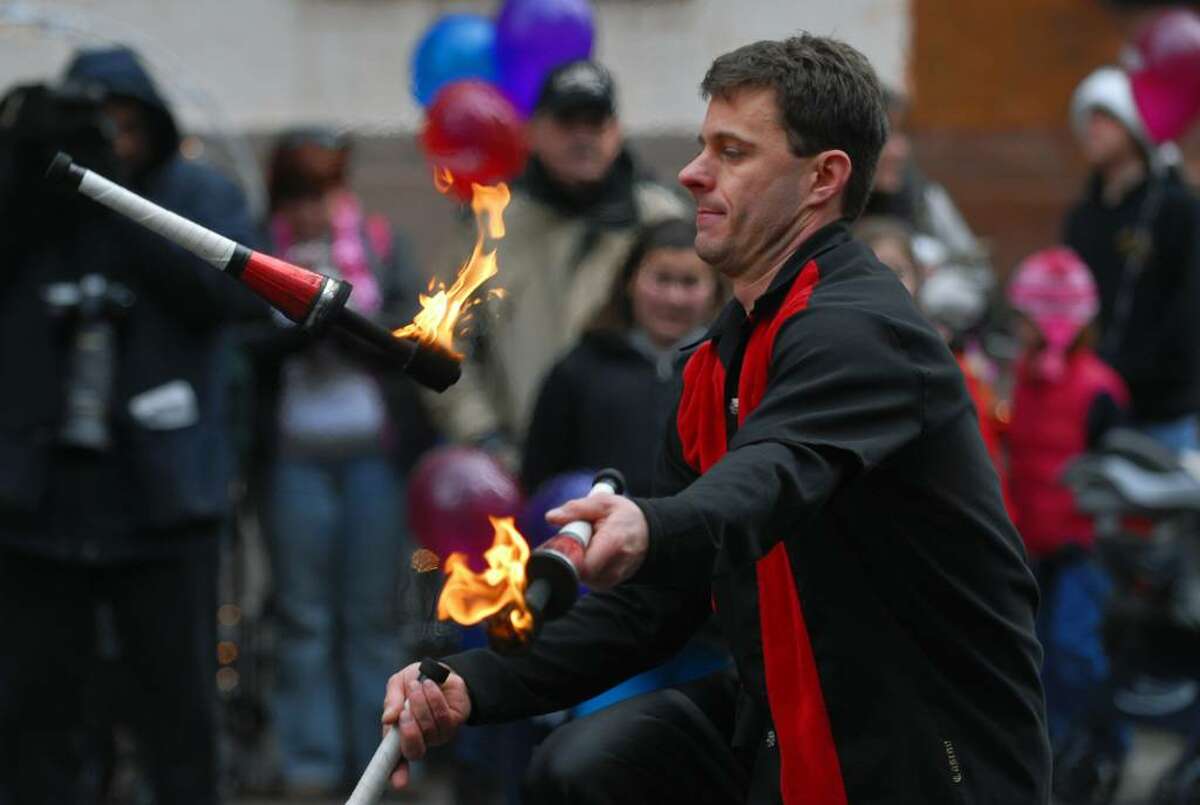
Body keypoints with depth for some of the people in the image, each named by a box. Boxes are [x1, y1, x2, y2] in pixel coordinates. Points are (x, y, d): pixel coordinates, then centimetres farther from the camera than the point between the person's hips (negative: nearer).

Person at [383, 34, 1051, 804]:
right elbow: (653, 597, 9)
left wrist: (648, 530, -60)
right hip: (797, 714, 7)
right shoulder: (723, 361, 9)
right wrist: (477, 684, -3)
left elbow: (771, 478, -39)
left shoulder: (857, 330, -18)